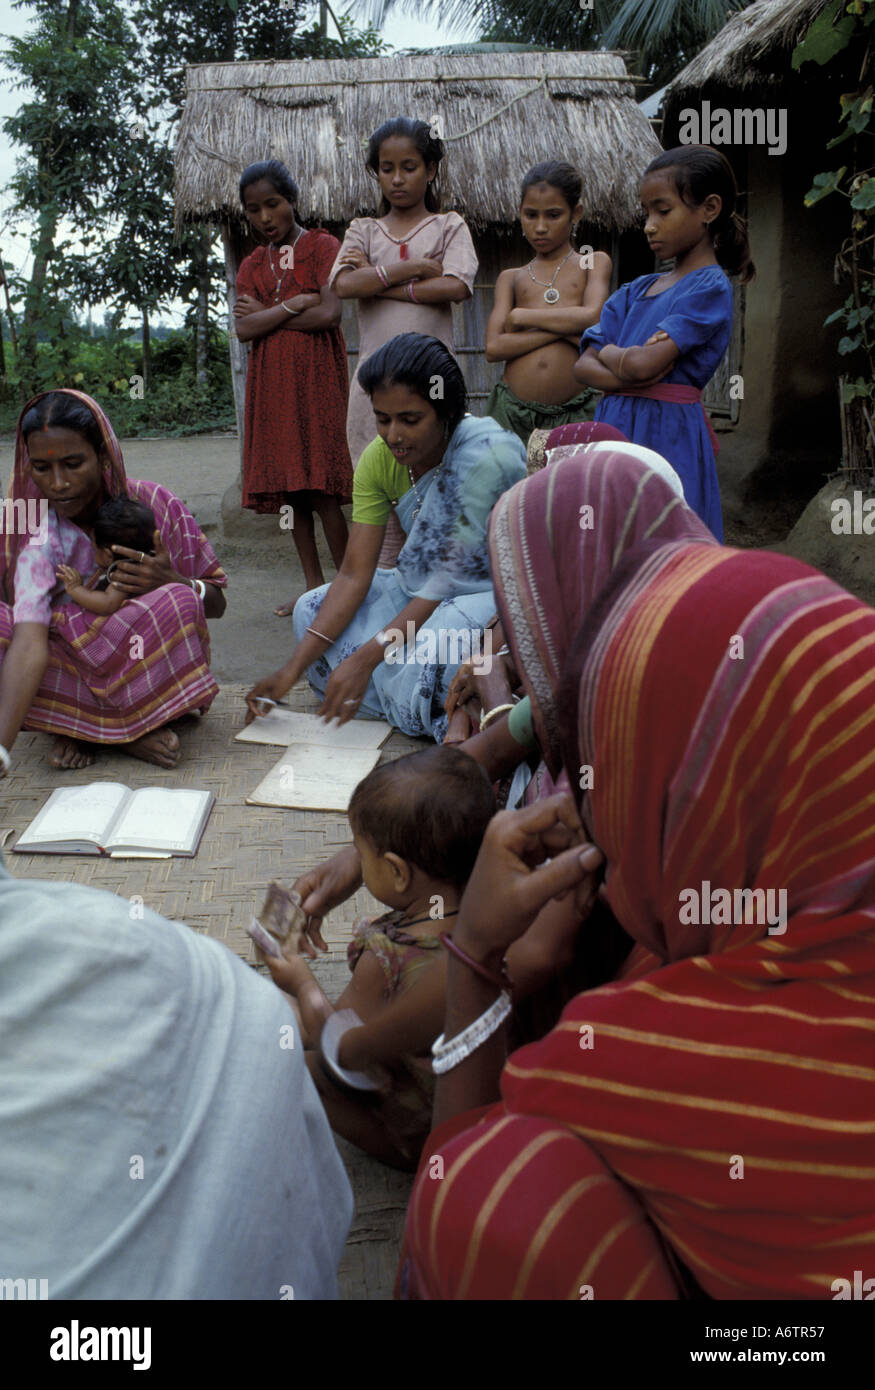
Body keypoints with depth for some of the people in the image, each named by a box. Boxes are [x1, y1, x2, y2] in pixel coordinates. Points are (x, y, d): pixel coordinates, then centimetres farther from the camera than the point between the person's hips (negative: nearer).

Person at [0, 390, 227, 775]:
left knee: (178, 602, -32)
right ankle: (128, 732, -18)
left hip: (154, 665, 0)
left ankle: (83, 727, -13)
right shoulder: (40, 539, -13)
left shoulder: (154, 504, -10)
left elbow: (216, 603, 0)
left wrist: (172, 583, -25)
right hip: (77, 666, 1)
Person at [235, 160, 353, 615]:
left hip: (316, 377, -5)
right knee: (290, 492, 3)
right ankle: (314, 586, 10)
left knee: (321, 491, -11)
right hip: (270, 384, 5)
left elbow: (329, 313, -13)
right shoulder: (252, 264, 17)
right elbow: (244, 328, 3)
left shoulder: (321, 246, 2)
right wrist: (293, 305, -7)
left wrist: (266, 313, -2)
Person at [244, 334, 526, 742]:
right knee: (313, 609, -6)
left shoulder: (486, 454, -26)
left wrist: (366, 658, -31)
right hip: (426, 590, 8)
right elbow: (354, 575, -10)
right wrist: (293, 669, -19)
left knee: (441, 639, -40)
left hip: (502, 591, -7)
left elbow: (451, 576, -26)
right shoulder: (379, 459, -8)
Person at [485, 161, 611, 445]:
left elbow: (592, 317, -8)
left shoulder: (594, 263, 13)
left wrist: (521, 316, -2)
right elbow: (493, 348, 0)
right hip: (512, 410, 2)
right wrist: (566, 326, -7)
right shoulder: (510, 278, 16)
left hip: (574, 413, -1)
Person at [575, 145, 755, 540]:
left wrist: (609, 350, 4)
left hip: (666, 437, -6)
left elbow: (642, 364, -17)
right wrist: (627, 374, -11)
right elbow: (582, 366, 7)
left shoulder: (710, 287, -5)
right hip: (614, 430, 6)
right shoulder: (637, 290, 17)